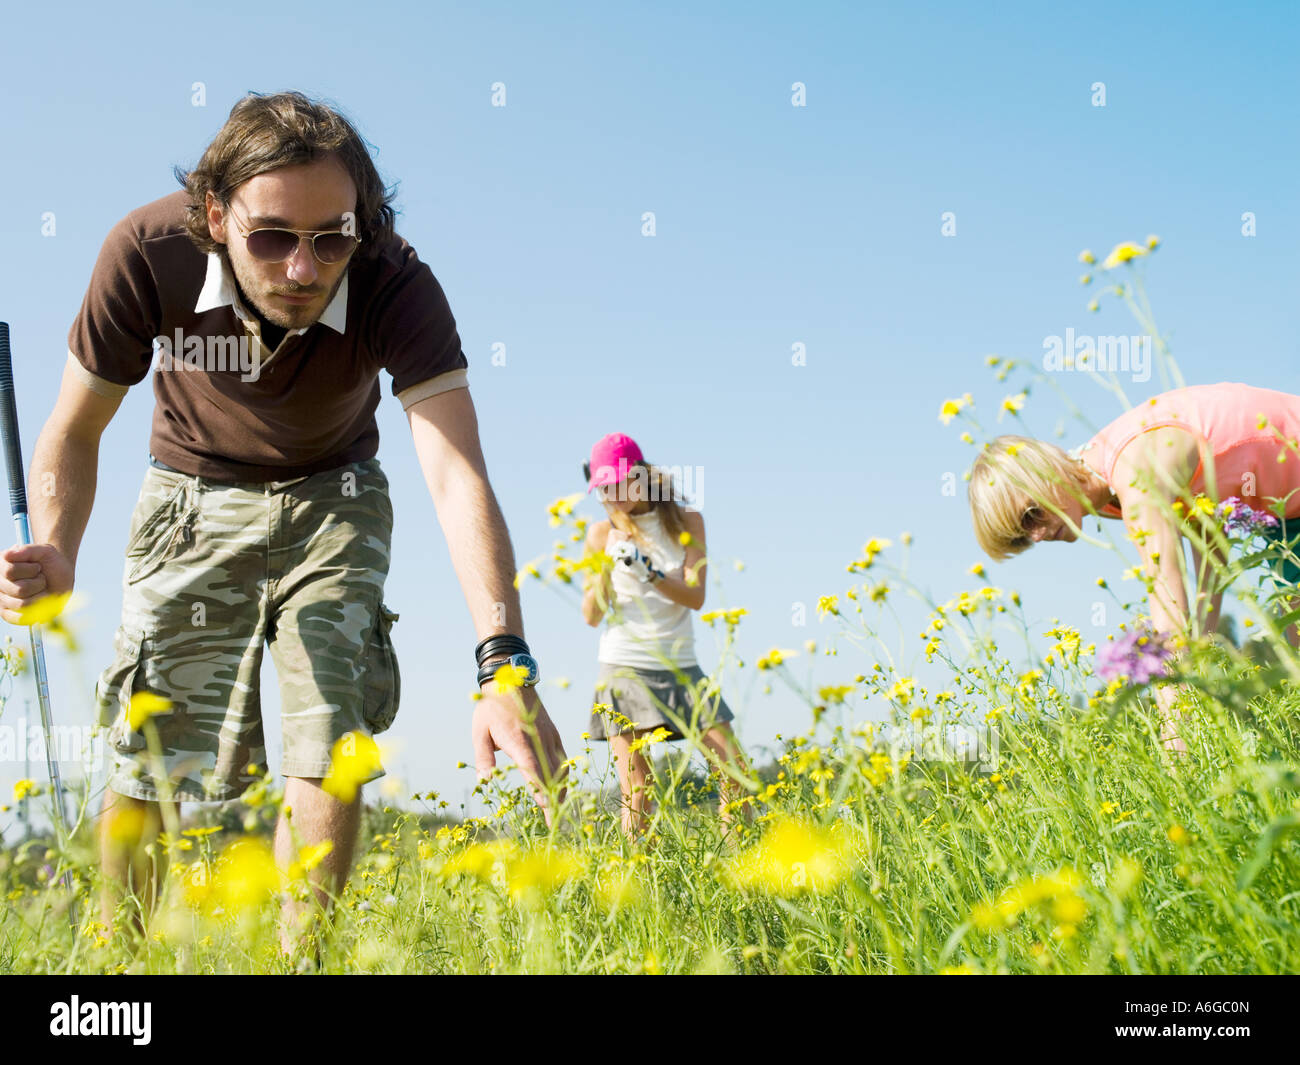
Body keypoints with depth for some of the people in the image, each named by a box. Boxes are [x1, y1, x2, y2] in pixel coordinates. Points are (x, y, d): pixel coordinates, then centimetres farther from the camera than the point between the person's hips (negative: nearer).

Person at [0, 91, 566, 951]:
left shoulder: (396, 289, -35)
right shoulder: (149, 254, -31)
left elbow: (458, 475, -45)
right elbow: (74, 434, -16)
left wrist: (504, 663, -58)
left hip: (330, 500, 0)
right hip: (194, 494, 0)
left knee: (329, 744, -12)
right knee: (151, 754, -5)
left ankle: (299, 958, 4)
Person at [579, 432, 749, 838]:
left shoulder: (685, 521, 3)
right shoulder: (602, 534, 3)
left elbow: (696, 597, -6)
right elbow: (591, 616, 1)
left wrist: (650, 574, -22)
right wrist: (605, 570, -16)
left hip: (679, 667, 1)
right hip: (623, 667, -1)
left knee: (735, 769, -3)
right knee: (636, 791, -8)